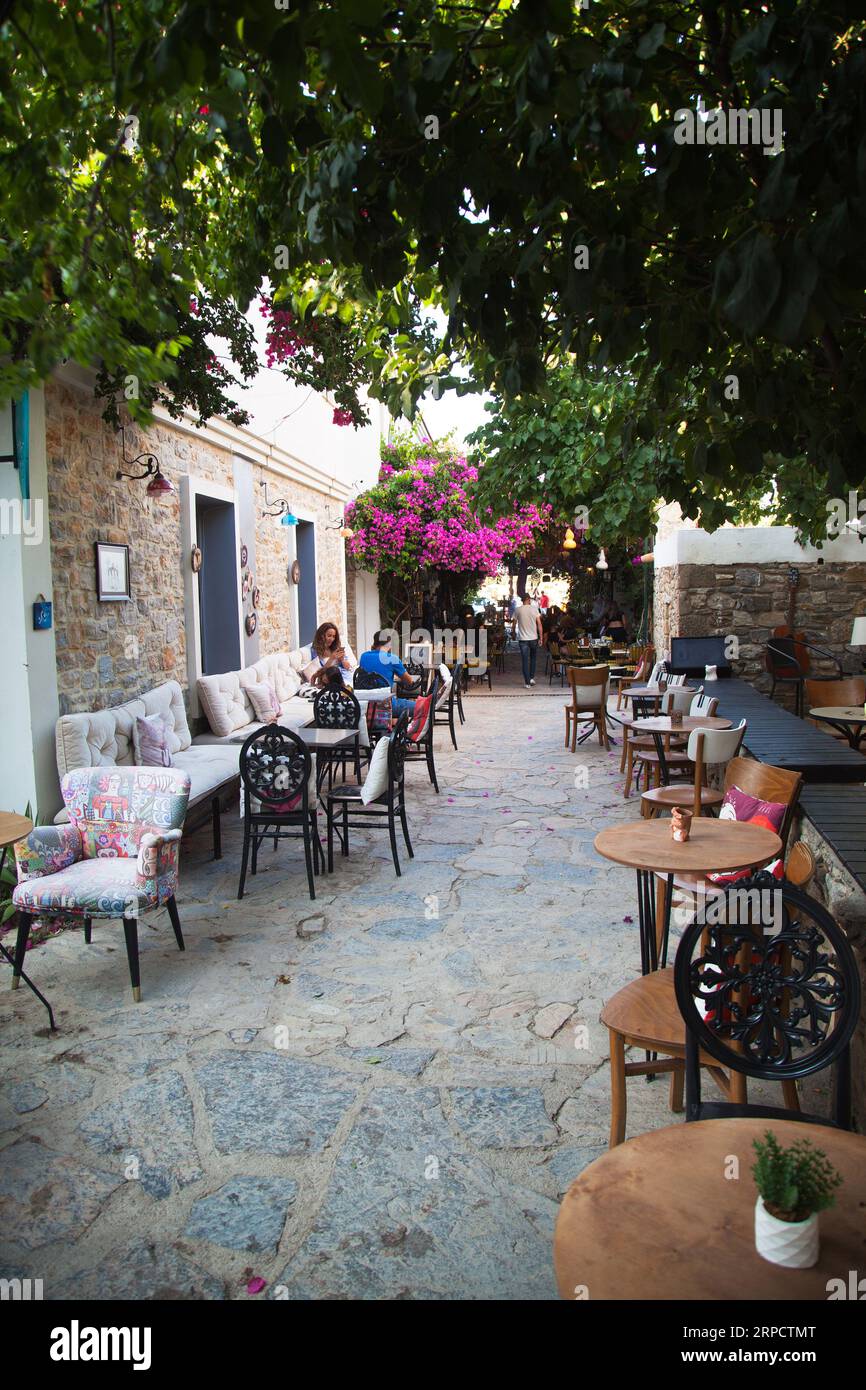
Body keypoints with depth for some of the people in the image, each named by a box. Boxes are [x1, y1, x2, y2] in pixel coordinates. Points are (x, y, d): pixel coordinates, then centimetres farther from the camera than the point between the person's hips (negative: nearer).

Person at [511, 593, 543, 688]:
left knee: (525, 660, 2)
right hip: (534, 638, 1)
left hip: (523, 638, -1)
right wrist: (541, 637, 2)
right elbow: (539, 624, -4)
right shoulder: (534, 608, -3)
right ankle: (532, 678, 17)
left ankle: (527, 682, 1)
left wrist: (513, 633, 22)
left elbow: (514, 624, 3)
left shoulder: (518, 610, -3)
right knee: (533, 658, 21)